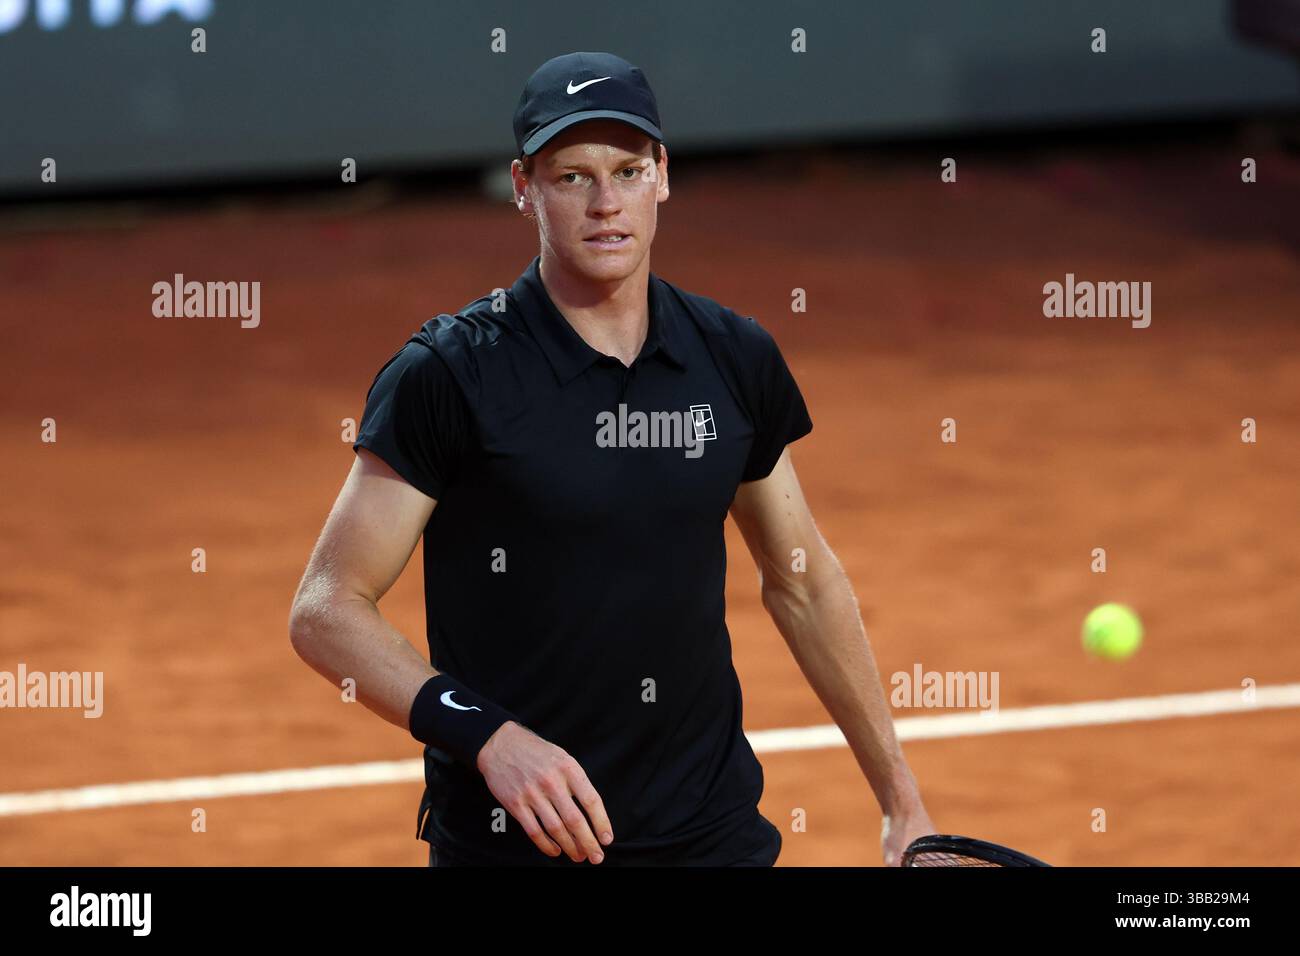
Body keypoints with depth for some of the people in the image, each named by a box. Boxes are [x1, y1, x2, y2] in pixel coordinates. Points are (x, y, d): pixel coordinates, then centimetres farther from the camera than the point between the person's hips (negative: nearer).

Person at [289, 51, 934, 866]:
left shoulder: (738, 361, 4)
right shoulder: (447, 376, -10)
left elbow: (805, 586, 15)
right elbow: (326, 609, -11)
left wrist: (901, 797, 13)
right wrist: (487, 735, -24)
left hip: (714, 830, 3)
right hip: (513, 842, -3)